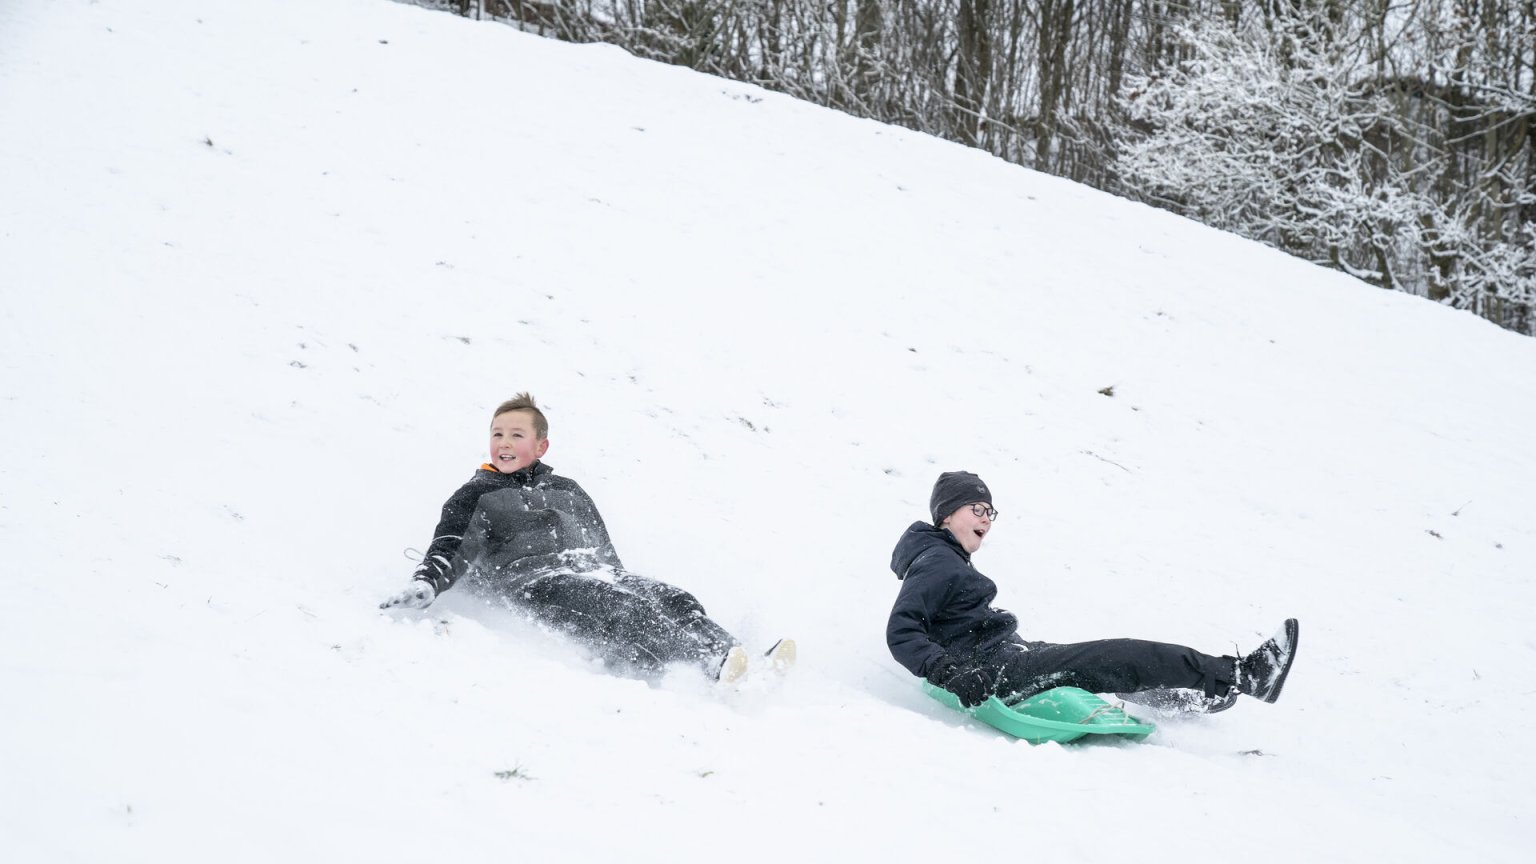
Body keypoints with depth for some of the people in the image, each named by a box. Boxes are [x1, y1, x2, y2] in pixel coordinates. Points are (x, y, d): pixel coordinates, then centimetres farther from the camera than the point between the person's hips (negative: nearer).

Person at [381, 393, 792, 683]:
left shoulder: (569, 491, 31)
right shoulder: (474, 498, 19)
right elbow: (450, 551, 4)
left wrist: (621, 582, 14)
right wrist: (425, 586, -16)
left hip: (596, 575, 6)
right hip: (534, 582, -6)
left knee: (673, 601, -23)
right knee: (614, 610, -36)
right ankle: (715, 664, -60)